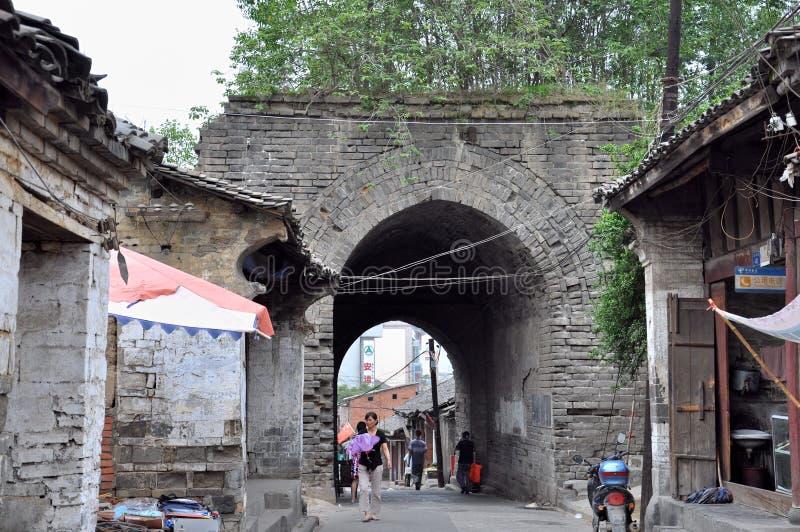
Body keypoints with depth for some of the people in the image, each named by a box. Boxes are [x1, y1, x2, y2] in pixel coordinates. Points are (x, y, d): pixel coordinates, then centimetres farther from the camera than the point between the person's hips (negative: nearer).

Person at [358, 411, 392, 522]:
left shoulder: (380, 434, 0)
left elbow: (385, 448, -7)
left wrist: (388, 459, -23)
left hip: (376, 464, -1)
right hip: (363, 465, 1)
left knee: (376, 491, 4)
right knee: (363, 488, -14)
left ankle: (375, 514, 14)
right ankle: (366, 513, -15)